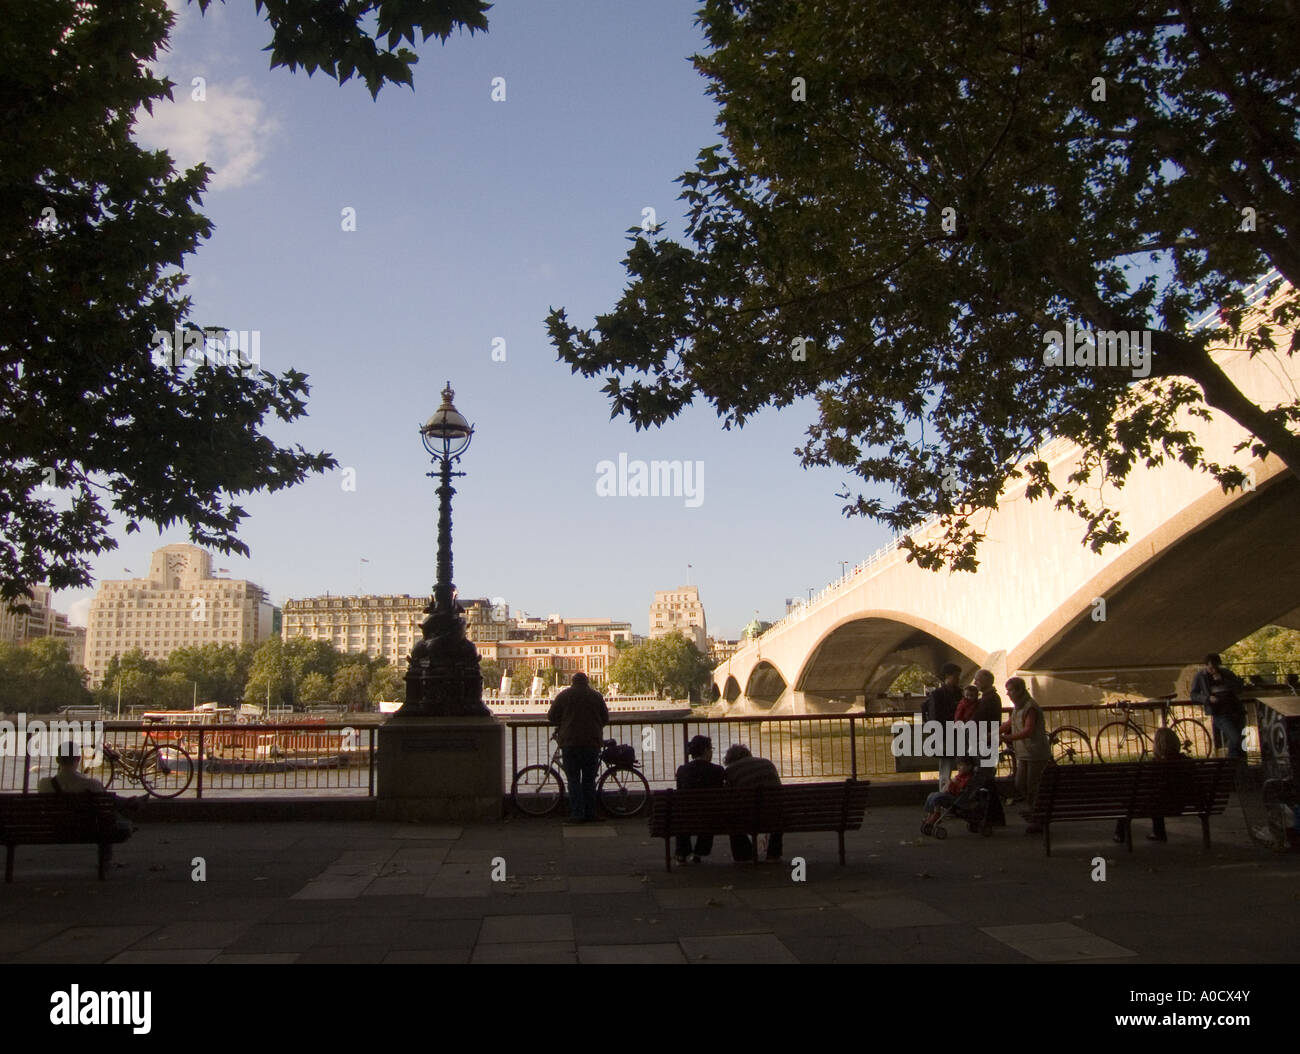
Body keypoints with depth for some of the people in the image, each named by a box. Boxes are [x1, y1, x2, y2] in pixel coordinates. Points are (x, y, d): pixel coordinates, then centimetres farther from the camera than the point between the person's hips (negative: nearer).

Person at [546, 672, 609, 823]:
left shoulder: (564, 696, 2)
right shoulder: (597, 696, 7)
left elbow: (551, 718, 3)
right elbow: (605, 719, 10)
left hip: (570, 742, -2)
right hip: (592, 742, 2)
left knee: (573, 779, 2)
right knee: (589, 779, 10)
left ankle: (577, 814, -5)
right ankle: (590, 814, 9)